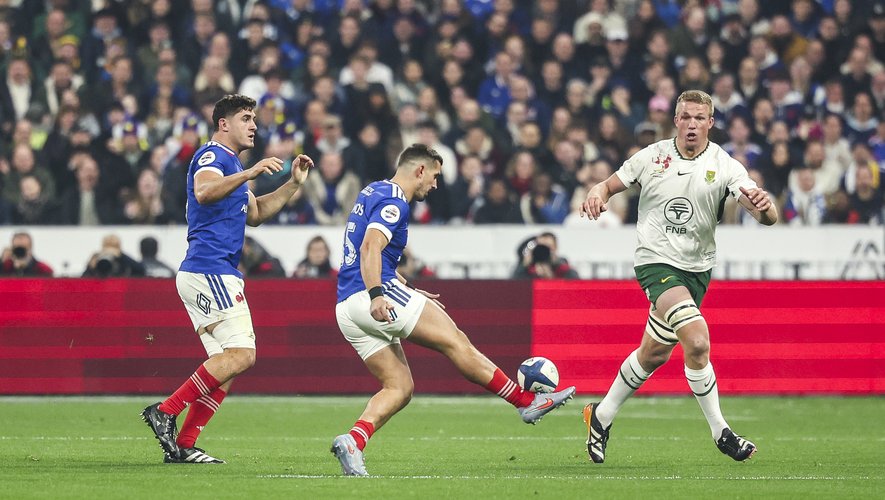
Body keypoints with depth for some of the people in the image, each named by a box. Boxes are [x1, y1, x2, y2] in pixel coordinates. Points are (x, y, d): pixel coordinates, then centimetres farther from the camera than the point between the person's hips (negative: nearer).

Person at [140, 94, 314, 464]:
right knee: (241, 354, -17)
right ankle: (165, 412, -17)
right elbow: (204, 193, -29)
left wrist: (293, 184, 25)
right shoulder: (212, 156, -7)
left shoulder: (232, 163, 24)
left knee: (227, 364, 7)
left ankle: (183, 444, 3)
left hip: (217, 274, 11)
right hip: (209, 270, -11)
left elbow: (254, 213, 33)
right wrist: (248, 175, -39)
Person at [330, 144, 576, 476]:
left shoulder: (373, 193, 24)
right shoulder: (393, 202, -8)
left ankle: (353, 441, -16)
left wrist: (408, 293, 36)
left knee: (399, 388, 5)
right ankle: (527, 402, -4)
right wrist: (376, 296, -35)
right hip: (371, 298, -10)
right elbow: (371, 248, -24)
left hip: (347, 308, 10)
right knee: (455, 341, -6)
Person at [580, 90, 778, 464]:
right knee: (697, 341, -24)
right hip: (656, 262, -3)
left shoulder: (724, 166, -7)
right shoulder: (652, 157, -4)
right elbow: (609, 185, 8)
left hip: (696, 269, 3)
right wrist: (596, 195, -17)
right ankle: (720, 432, -13)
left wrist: (764, 205, -43)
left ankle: (602, 416, 38)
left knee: (654, 354, 15)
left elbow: (766, 216, -18)